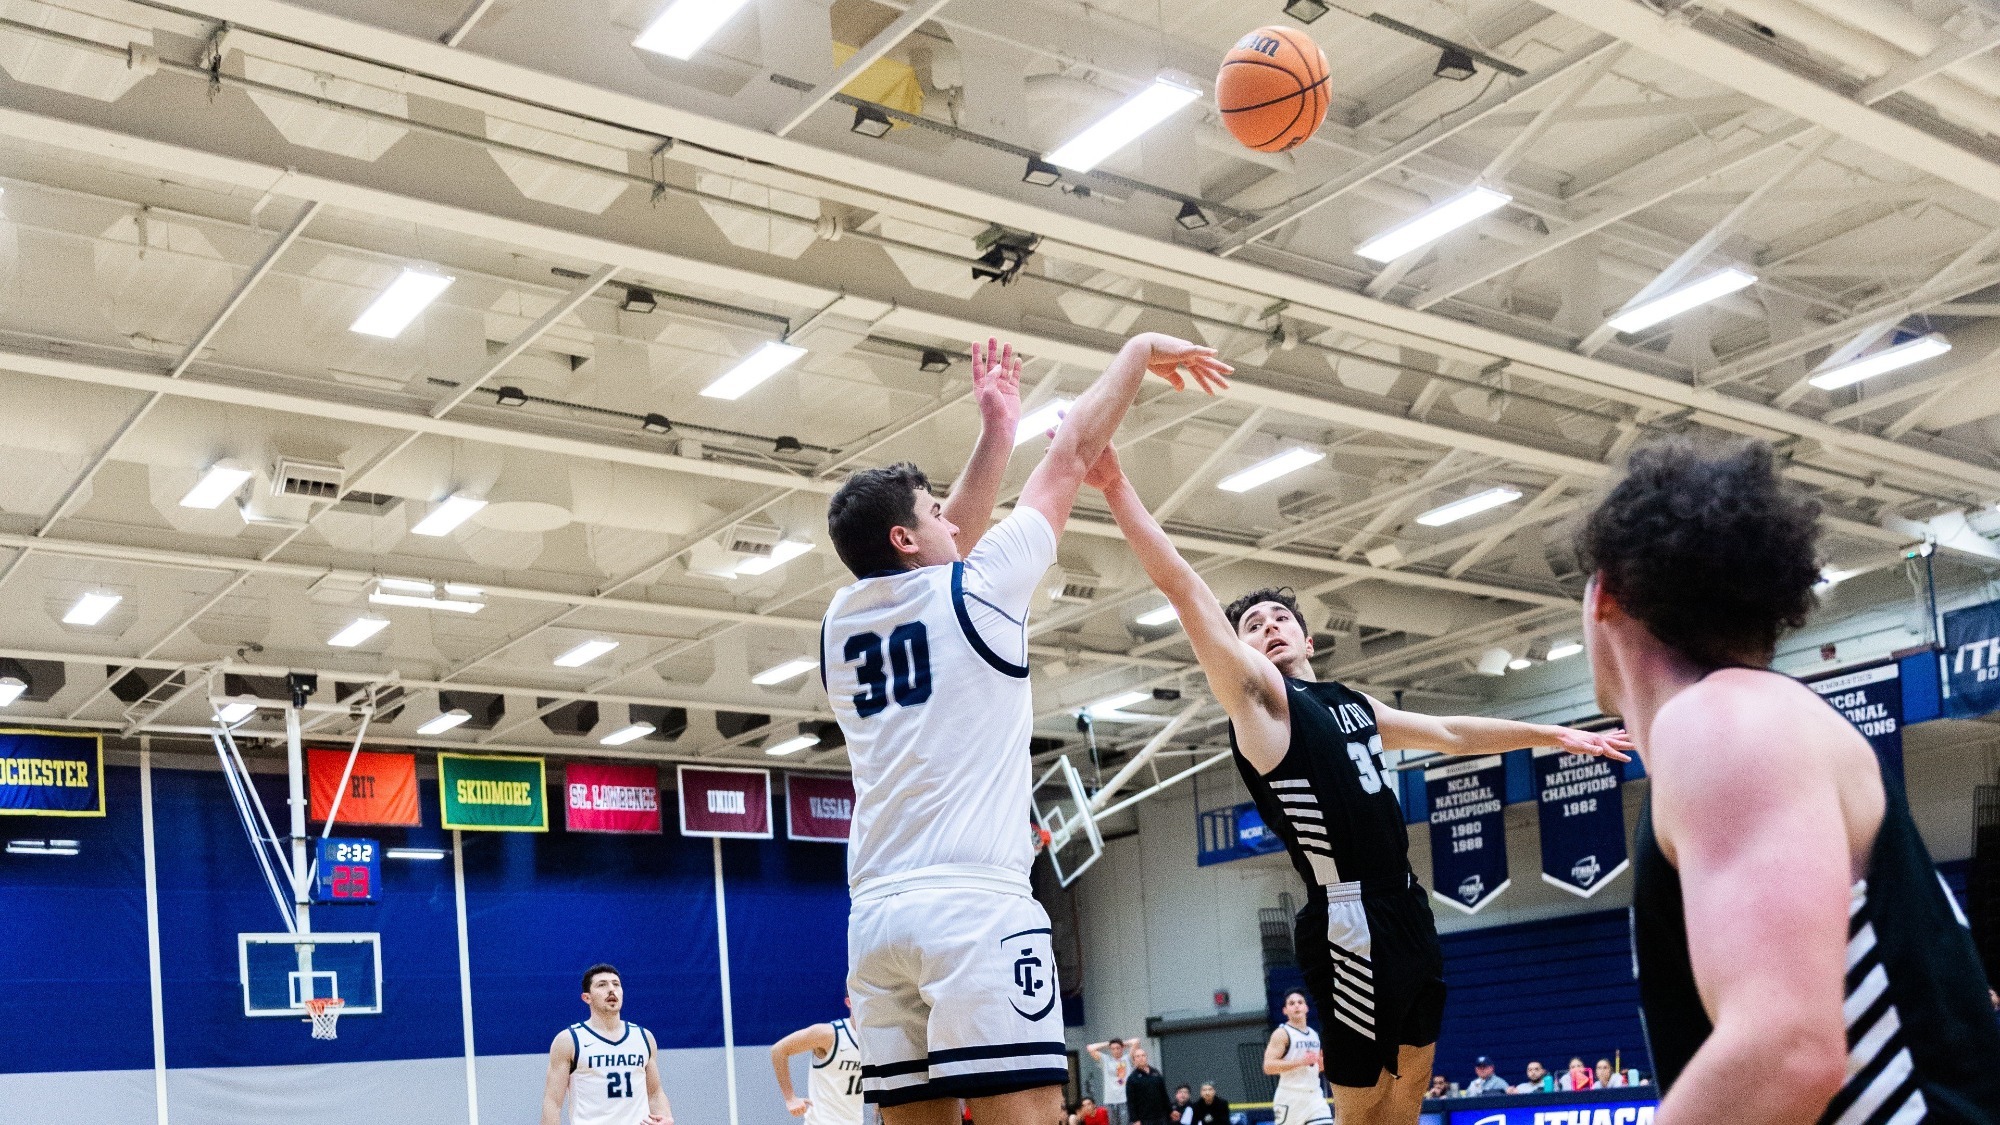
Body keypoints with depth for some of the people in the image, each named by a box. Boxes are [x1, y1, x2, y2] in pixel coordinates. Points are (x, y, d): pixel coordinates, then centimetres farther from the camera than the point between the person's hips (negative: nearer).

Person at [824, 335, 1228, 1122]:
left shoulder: (839, 625, 16)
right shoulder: (969, 591, 1)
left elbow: (947, 546, 31)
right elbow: (1071, 458, 10)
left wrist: (996, 430, 34)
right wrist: (1140, 351, 21)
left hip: (876, 916, 7)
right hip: (975, 906, -6)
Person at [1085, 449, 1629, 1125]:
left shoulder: (1353, 705, 19)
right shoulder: (1259, 695, -2)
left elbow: (1450, 733, 33)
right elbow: (1184, 589, -13)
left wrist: (1553, 734, 38)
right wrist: (1115, 487, -22)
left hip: (1407, 910, 8)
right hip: (1351, 922, -8)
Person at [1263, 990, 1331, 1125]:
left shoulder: (1314, 1034, 15)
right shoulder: (1282, 1033, -8)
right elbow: (1268, 1066, -18)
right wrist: (1301, 1061, -22)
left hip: (1314, 1095, 6)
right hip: (1290, 1097, -6)